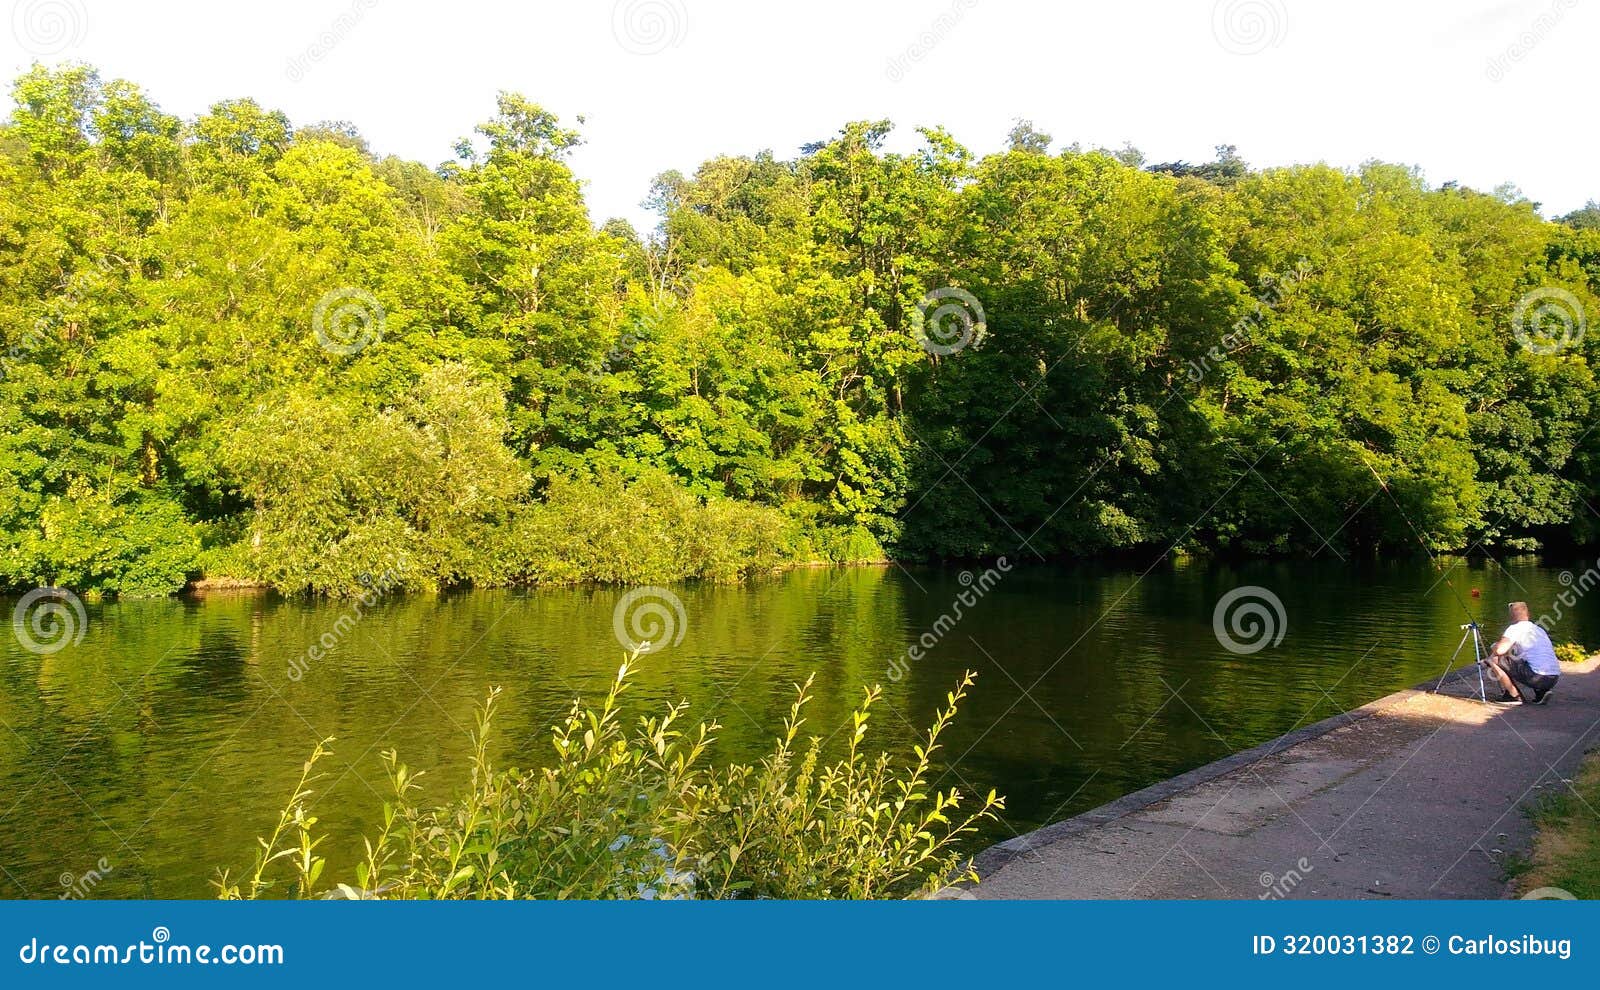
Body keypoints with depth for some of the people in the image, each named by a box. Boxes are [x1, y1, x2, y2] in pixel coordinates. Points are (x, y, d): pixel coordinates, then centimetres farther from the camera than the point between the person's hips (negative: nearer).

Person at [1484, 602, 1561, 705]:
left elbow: (1500, 650, -13)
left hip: (1537, 677, -8)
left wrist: (1496, 645, 11)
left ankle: (1515, 696, 2)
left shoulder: (1515, 628, 0)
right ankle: (1540, 693, 13)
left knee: (1494, 660, -2)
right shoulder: (1540, 629, 24)